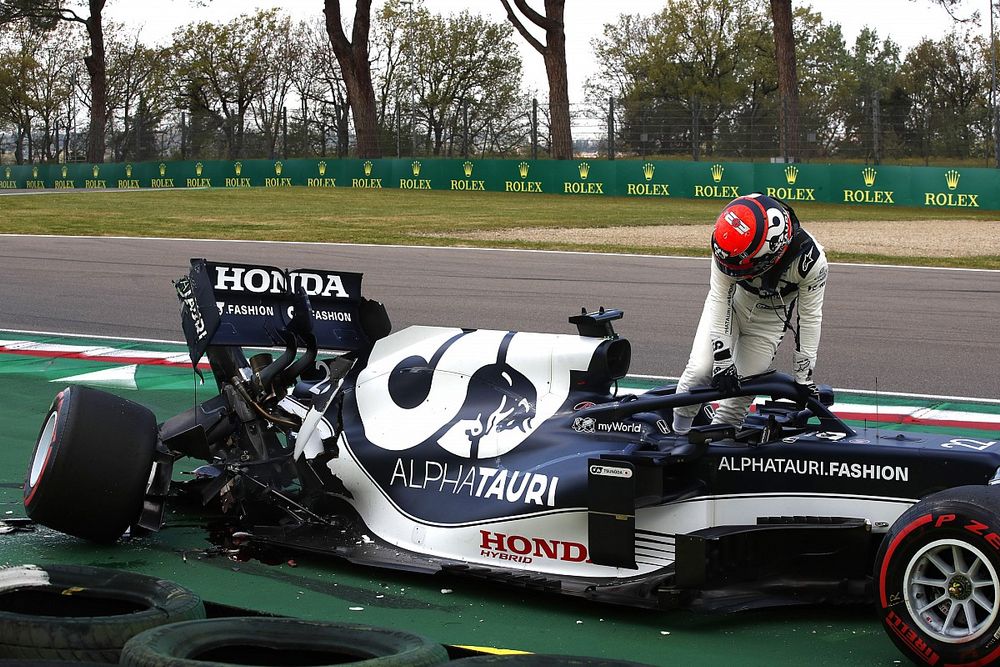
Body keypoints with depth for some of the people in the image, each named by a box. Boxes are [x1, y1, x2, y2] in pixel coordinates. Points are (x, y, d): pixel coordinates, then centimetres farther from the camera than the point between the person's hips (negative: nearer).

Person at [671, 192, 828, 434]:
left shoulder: (810, 260, -34)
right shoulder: (730, 246, -33)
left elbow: (809, 318, -22)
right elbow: (720, 299, -25)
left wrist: (804, 378, -16)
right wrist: (723, 359, -27)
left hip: (770, 318, 0)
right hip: (730, 304, 0)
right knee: (700, 369, -15)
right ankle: (677, 429, 7)